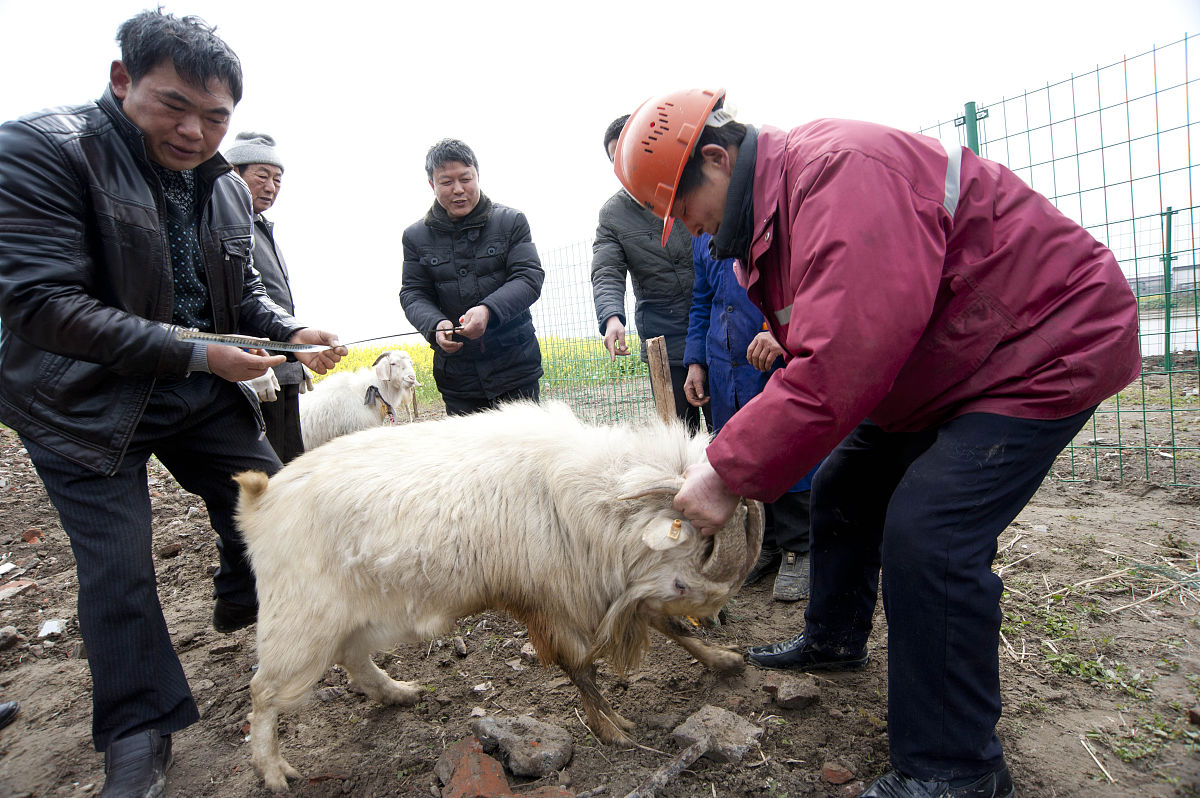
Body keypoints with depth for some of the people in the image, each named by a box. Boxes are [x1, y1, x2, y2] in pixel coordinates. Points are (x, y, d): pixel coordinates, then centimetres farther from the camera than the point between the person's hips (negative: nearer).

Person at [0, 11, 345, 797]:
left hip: (201, 392, 6)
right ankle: (139, 733, 18)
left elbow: (242, 289, 13)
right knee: (117, 565, 0)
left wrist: (293, 331, -9)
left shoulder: (227, 188, 2)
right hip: (86, 401, -5)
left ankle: (245, 607, 42)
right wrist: (195, 351, -26)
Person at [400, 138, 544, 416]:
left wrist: (489, 310, -25)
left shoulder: (511, 221, 2)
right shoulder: (416, 236, 7)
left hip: (515, 364, -1)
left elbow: (530, 277, -6)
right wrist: (435, 325, -17)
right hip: (455, 370, 2)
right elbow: (412, 294, 6)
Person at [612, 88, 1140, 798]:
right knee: (844, 486, 14)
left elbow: (840, 364, -38)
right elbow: (820, 357, 6)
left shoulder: (841, 171, -29)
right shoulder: (772, 211, 5)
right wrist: (734, 459, -6)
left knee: (926, 534, -20)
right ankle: (834, 639, 36)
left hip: (1050, 344, -10)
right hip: (938, 366, 10)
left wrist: (729, 471, -31)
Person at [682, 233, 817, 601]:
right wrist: (695, 360, 15)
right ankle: (764, 543, 28)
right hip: (726, 367, 7)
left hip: (783, 361, -6)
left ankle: (799, 549, 18)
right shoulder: (704, 229, 17)